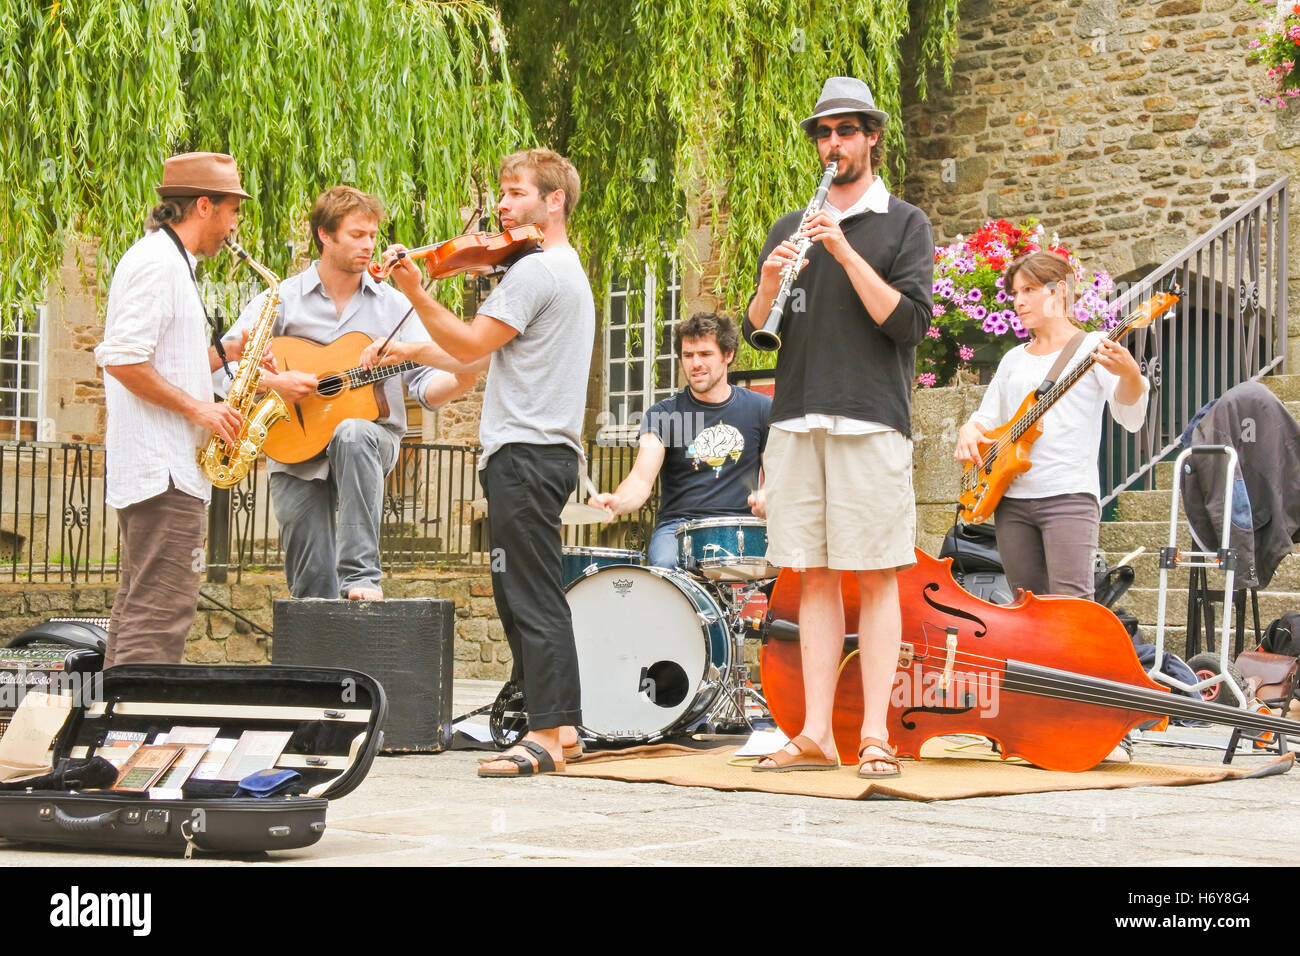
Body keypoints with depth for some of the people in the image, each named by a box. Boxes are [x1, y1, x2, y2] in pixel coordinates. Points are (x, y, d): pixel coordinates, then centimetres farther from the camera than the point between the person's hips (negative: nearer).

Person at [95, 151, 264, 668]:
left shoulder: (169, 260, 20)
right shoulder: (158, 262, -13)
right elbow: (123, 360, -22)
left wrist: (226, 352, 13)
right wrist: (198, 408, -17)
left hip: (151, 467, 11)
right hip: (164, 469, -11)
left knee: (139, 605, 14)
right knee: (161, 611, -12)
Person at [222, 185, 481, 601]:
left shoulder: (394, 305, 5)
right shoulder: (282, 300, 3)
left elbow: (426, 386, 0)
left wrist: (459, 380, -20)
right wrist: (272, 381, -17)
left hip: (372, 435, -1)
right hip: (295, 448, 1)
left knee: (352, 434, -37)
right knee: (313, 586, -4)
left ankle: (361, 574, -37)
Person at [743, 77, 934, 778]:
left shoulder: (903, 223, 6)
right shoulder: (790, 230, 18)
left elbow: (909, 321, -7)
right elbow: (758, 334, 14)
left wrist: (845, 252, -13)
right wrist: (768, 284, -6)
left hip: (871, 421, -4)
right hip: (797, 420, 4)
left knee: (876, 578, -5)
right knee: (815, 576, 3)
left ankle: (874, 737, -5)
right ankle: (816, 736, 5)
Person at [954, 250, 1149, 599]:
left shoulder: (1094, 347, 1)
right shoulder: (1014, 359, 20)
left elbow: (1130, 418, -10)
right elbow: (988, 416, 24)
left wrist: (1129, 374, -32)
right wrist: (969, 431, 0)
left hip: (1069, 495, -6)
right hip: (1011, 497, 6)